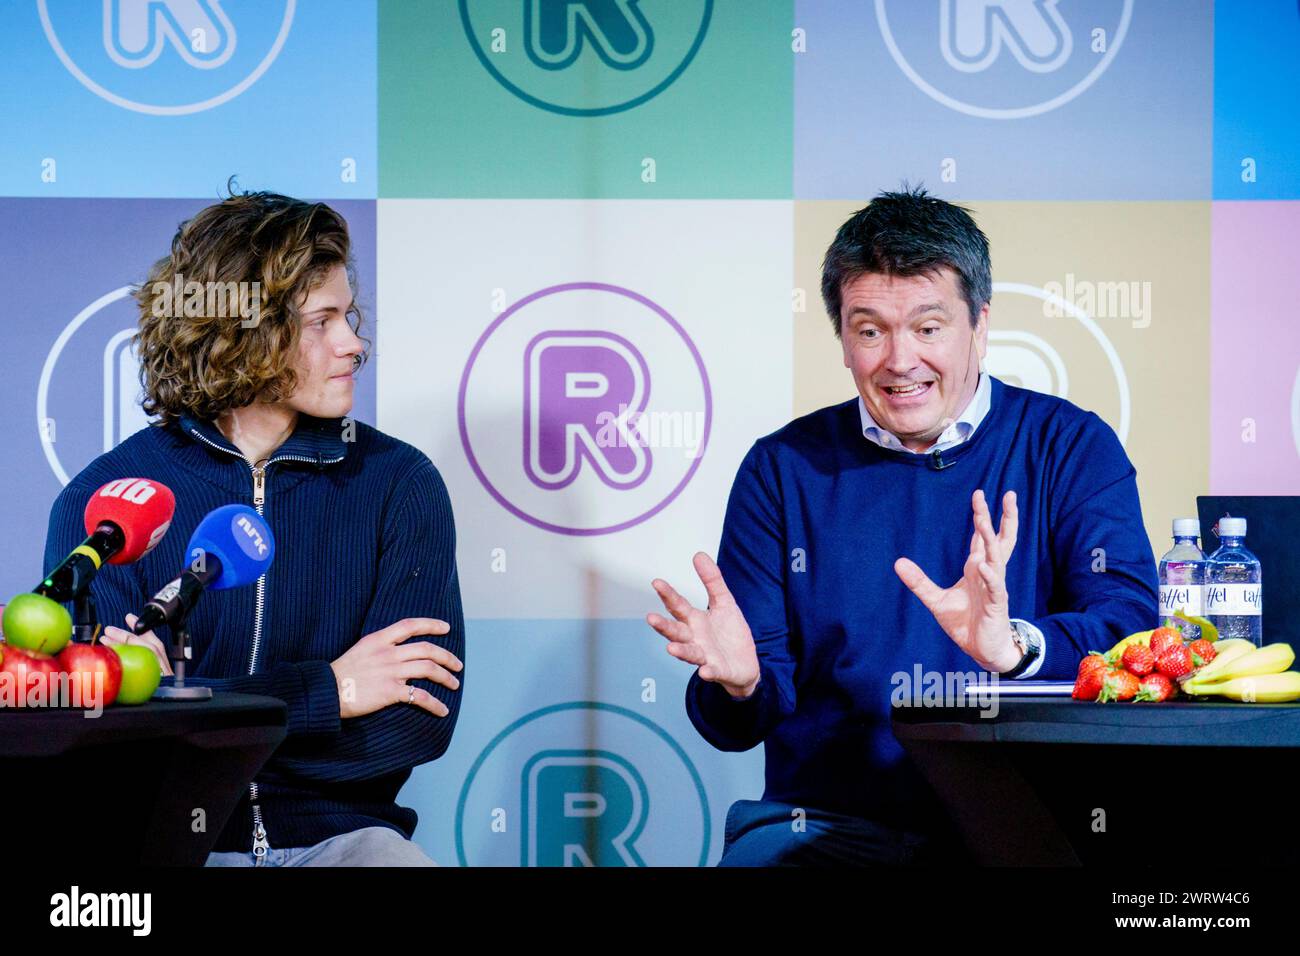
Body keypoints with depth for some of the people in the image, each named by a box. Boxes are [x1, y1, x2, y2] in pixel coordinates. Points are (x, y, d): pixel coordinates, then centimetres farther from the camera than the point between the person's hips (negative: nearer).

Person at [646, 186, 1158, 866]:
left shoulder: (1072, 448, 6)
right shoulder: (782, 469, 10)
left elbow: (1131, 621, -10)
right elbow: (740, 728, 8)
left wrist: (1015, 648, -30)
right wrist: (739, 684, -16)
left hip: (1022, 828, -1)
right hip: (830, 826, 1)